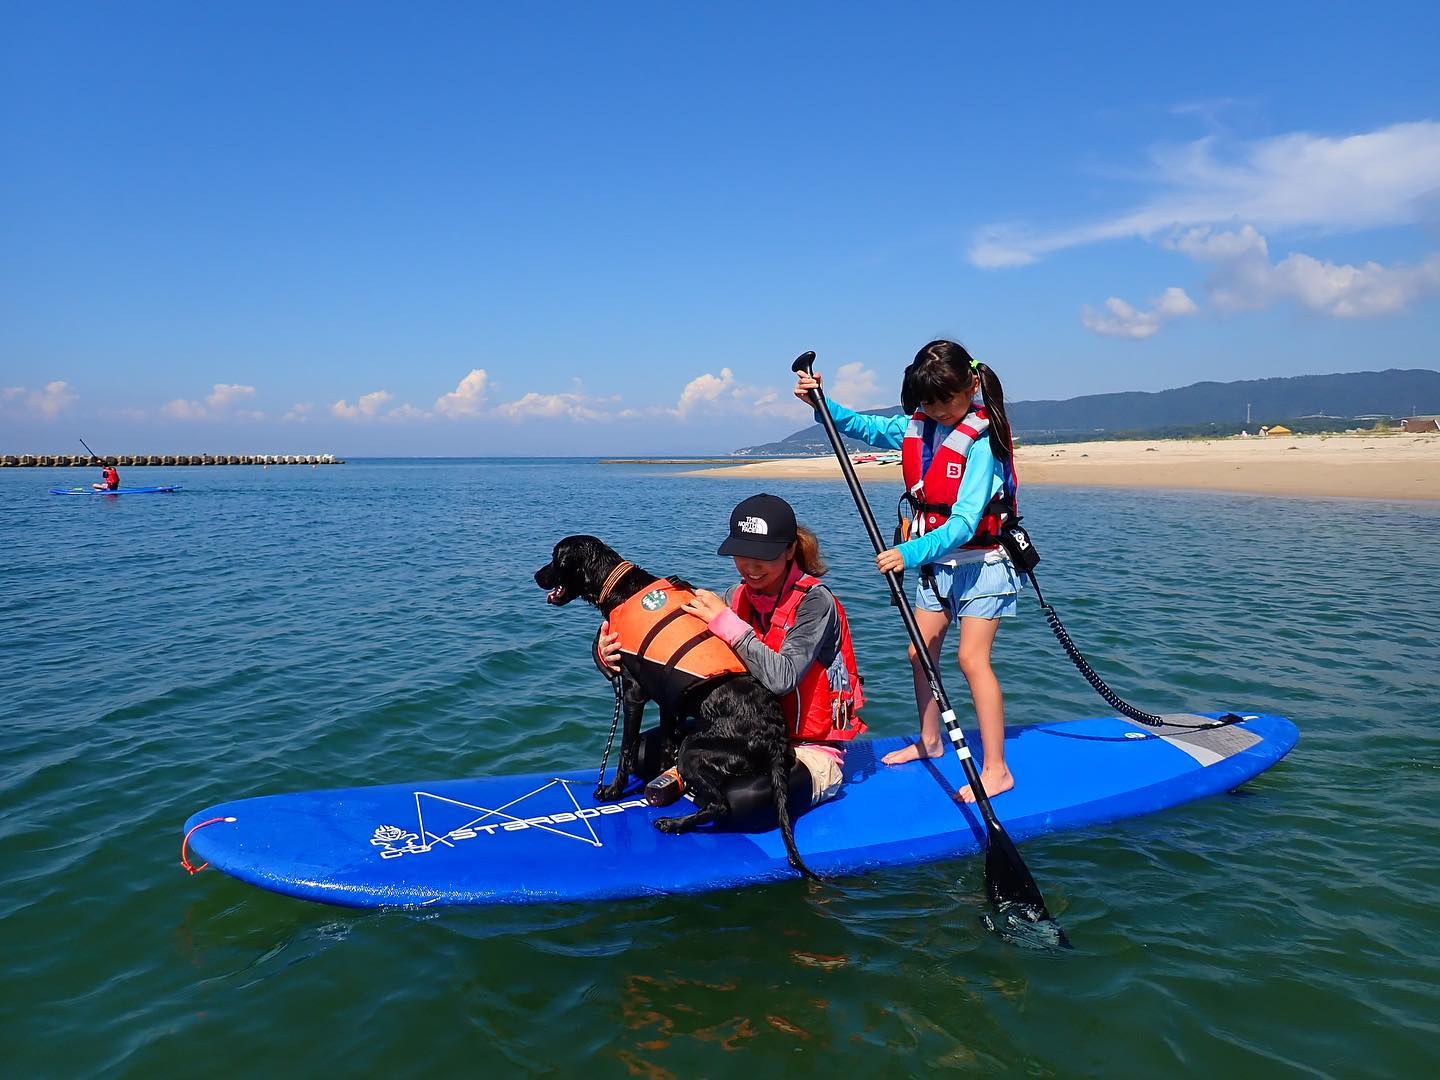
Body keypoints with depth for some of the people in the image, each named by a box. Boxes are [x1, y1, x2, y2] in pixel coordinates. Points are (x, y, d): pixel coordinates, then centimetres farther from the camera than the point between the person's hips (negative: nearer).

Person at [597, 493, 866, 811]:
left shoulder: (814, 601, -17)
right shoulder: (738, 597, 2)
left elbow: (781, 678, -29)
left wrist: (725, 621, -26)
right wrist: (611, 653, -19)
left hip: (810, 748, -5)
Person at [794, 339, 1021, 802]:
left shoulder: (981, 441, -23)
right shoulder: (917, 426, -1)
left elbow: (964, 523, -29)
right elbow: (866, 426, 8)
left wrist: (912, 552, -40)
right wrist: (822, 404, -9)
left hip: (981, 562, -7)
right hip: (937, 560, 8)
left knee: (972, 658, -13)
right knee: (921, 652, 11)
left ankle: (996, 770, -6)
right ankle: (930, 741, 31)